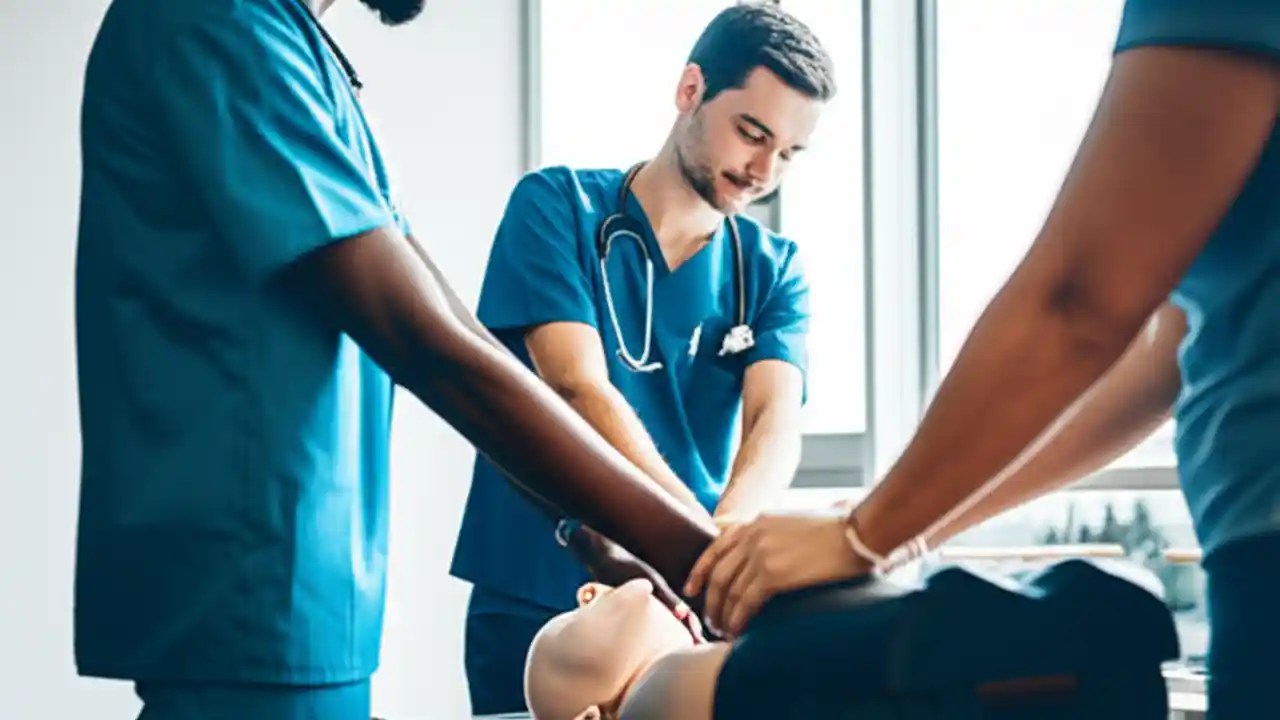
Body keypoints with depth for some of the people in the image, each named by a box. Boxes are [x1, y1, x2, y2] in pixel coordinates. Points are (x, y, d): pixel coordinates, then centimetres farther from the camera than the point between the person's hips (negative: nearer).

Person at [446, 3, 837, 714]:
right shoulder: (557, 205, -5)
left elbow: (776, 420, -11)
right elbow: (579, 390, -16)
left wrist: (730, 533, -34)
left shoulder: (772, 268, 5)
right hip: (534, 603, -3)